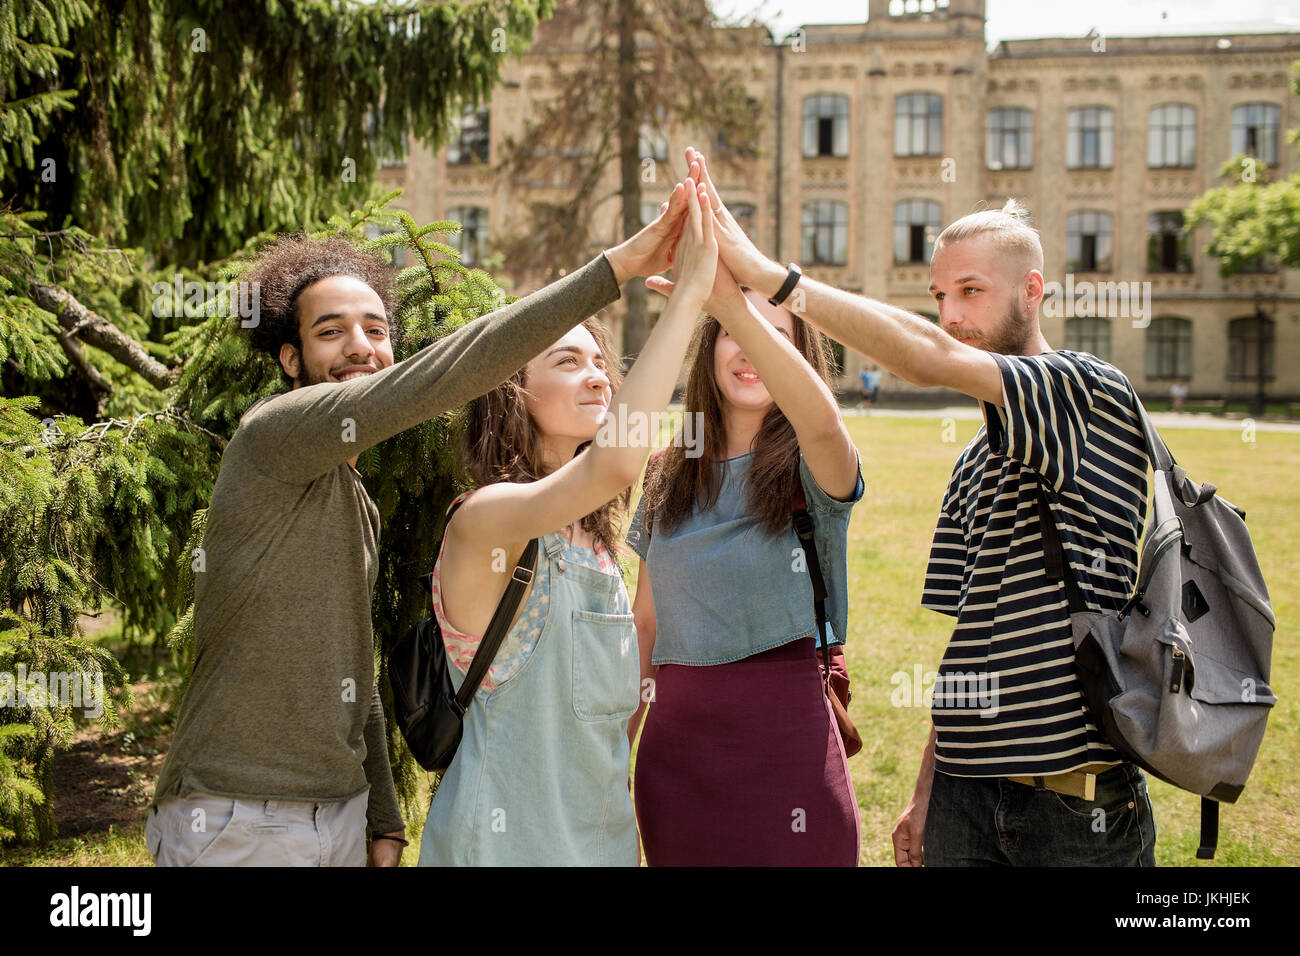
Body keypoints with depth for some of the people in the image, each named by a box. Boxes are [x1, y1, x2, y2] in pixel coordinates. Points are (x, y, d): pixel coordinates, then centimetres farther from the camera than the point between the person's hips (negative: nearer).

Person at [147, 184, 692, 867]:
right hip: (235, 824, -8)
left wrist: (383, 824, 15)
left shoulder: (361, 509, 16)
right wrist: (614, 267, -25)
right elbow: (438, 378, -23)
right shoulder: (270, 435, -12)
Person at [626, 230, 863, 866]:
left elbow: (822, 420, -30)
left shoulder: (805, 472, -4)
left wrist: (730, 299, -39)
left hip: (783, 739, -4)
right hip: (676, 739, 4)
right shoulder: (669, 477, 10)